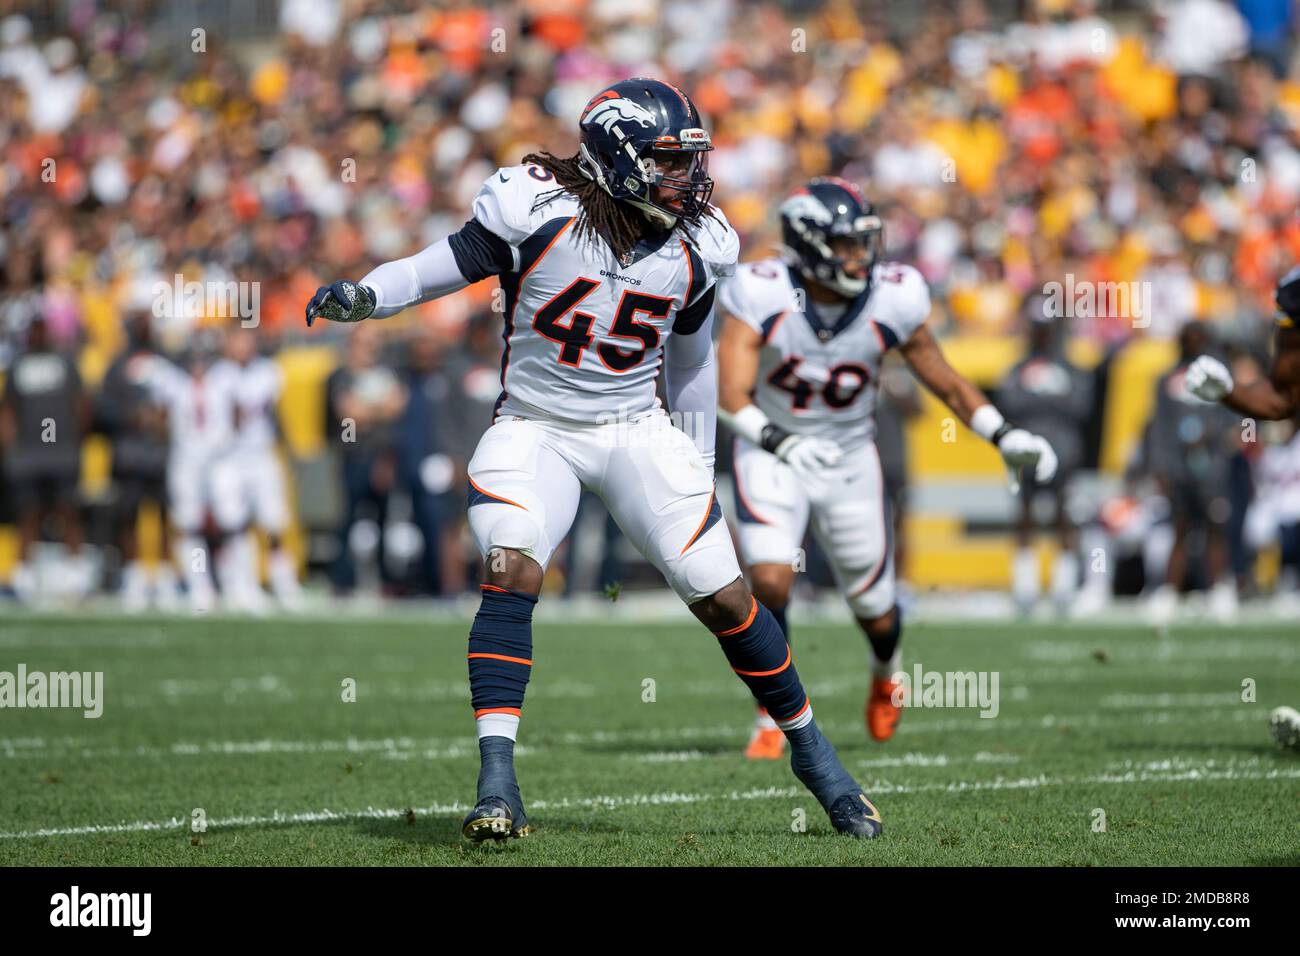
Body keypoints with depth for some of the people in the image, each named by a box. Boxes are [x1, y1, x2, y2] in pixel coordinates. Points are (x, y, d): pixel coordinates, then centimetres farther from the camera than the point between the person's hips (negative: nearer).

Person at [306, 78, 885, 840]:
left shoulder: (698, 245, -3)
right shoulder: (535, 207, -14)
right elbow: (451, 263, -4)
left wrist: (702, 465, 17)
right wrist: (363, 296, -22)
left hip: (639, 432, 2)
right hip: (535, 428, -2)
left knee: (724, 597, -3)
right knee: (512, 572, -24)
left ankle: (812, 750, 18)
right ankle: (497, 781, -21)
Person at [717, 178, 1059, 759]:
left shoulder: (892, 300, -17)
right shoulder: (763, 296, -23)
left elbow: (945, 381, -2)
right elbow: (732, 395, -31)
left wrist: (1005, 437, -11)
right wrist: (780, 443, -48)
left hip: (848, 459, 2)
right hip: (771, 454, -2)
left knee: (875, 612, 8)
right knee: (770, 581, -23)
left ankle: (885, 675, 47)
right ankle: (771, 720, -1)